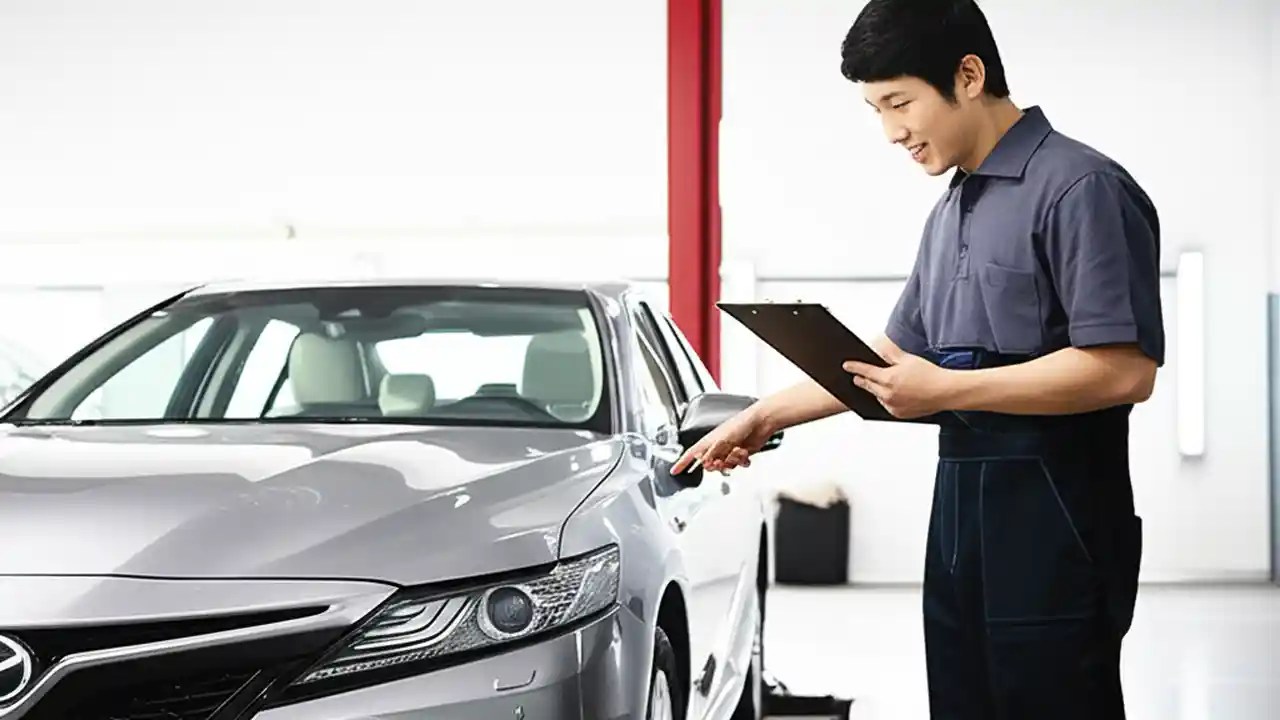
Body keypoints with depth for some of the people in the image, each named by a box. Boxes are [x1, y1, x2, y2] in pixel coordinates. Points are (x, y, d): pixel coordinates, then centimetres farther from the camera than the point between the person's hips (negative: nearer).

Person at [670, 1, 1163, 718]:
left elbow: (1125, 369, -18)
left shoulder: (1080, 188, -9)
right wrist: (764, 416, 24)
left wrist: (945, 390, -15)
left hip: (1050, 521, -8)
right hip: (959, 512, 8)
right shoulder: (951, 211, 19)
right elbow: (889, 357, 28)